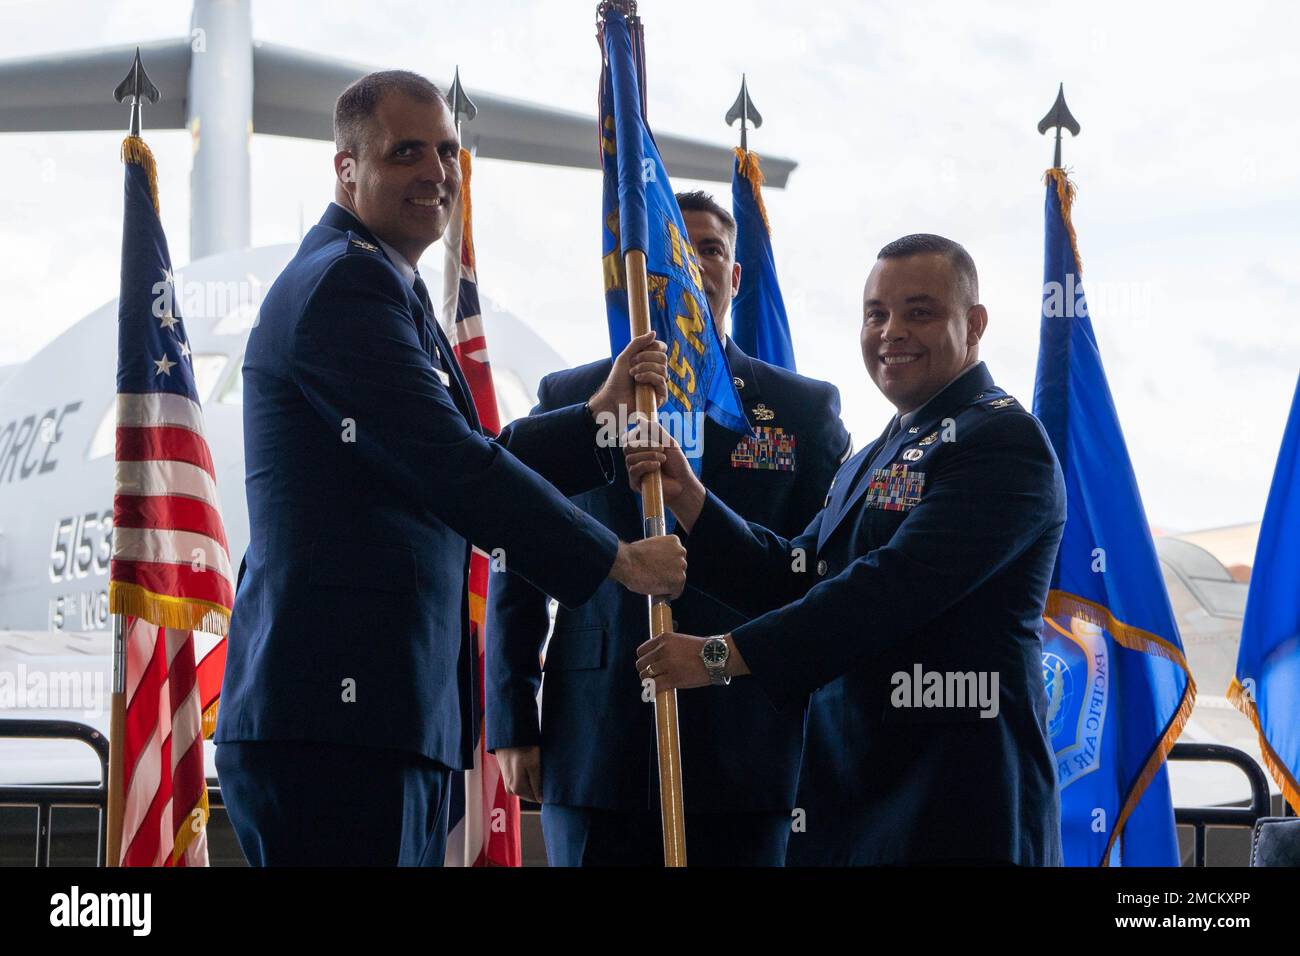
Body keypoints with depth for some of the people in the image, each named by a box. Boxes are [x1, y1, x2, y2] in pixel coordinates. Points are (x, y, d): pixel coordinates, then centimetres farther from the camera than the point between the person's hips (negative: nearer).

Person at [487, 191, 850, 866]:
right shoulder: (569, 399, 9)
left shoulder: (806, 409, 10)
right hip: (596, 752, 0)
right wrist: (511, 725, 2)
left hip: (746, 752, 0)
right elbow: (516, 570, 8)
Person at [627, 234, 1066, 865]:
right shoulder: (882, 456, 21)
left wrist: (725, 654, -20)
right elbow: (796, 581, 14)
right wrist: (689, 500, 1)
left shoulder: (1003, 439, -11)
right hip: (849, 791, 8)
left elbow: (896, 584, -21)